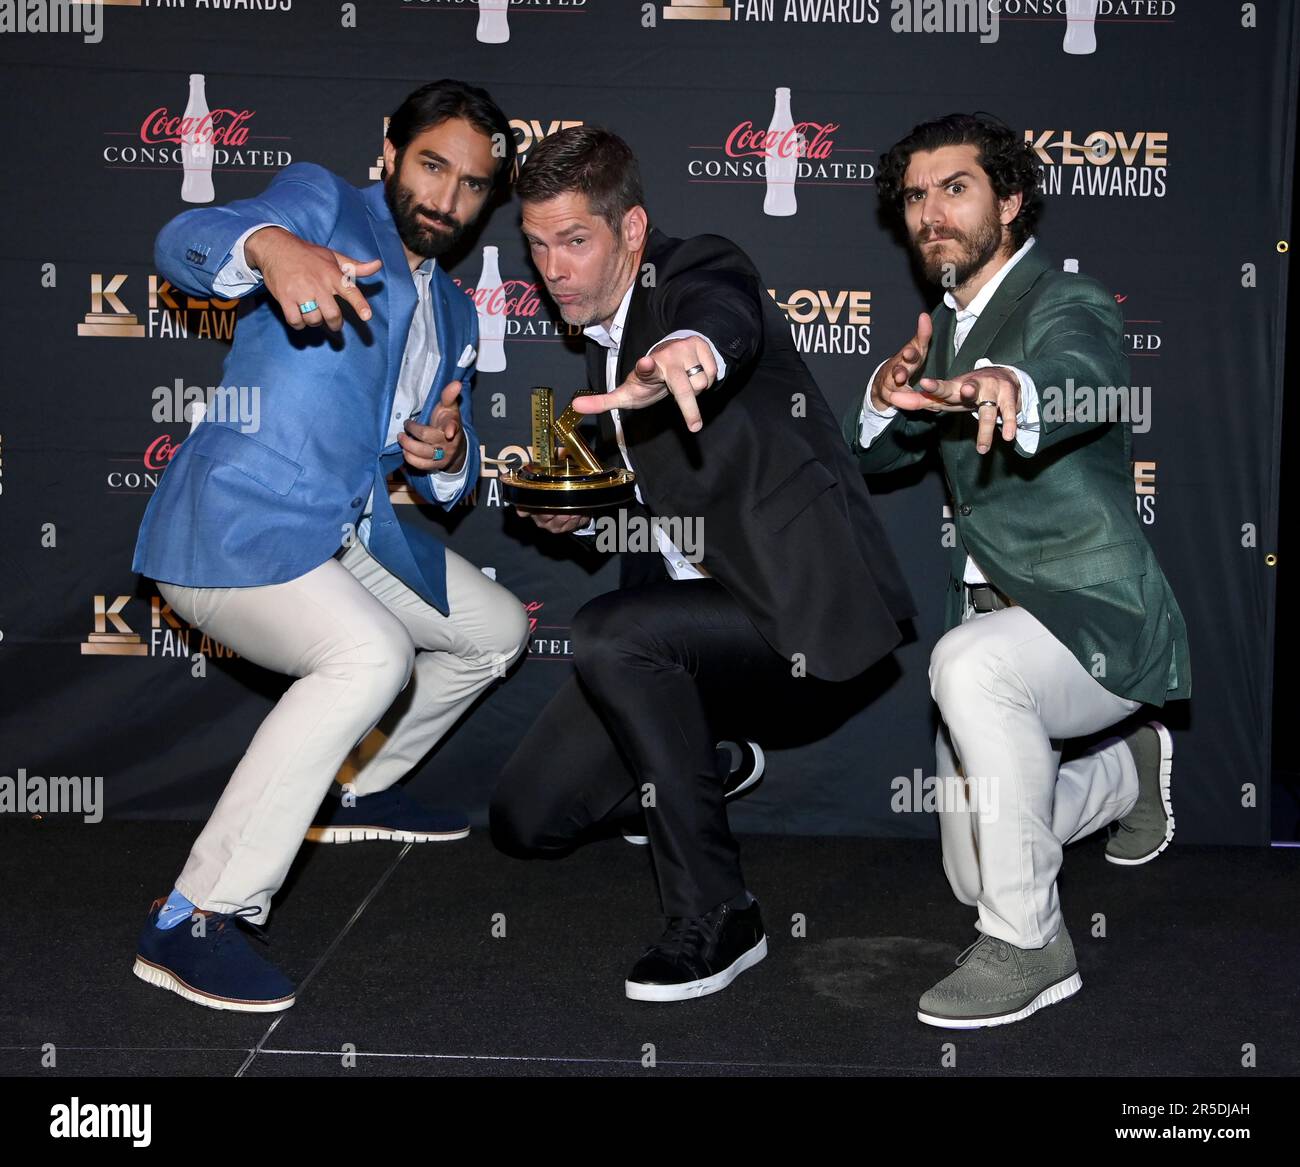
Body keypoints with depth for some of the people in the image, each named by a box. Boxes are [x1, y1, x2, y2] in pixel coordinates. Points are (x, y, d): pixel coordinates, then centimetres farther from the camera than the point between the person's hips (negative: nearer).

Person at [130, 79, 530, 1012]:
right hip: (236, 527, -9)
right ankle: (194, 922, -26)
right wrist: (265, 247, -46)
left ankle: (348, 791, 30)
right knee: (373, 656, -32)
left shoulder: (454, 313, 20)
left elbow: (448, 474, 23)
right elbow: (185, 242, -22)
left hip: (352, 534, 9)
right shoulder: (324, 203, -2)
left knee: (499, 630, 16)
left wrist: (448, 457, -3)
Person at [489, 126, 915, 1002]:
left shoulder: (699, 270, -10)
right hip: (697, 601, 9)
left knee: (607, 637, -35)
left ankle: (716, 916, -19)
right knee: (529, 817, 2)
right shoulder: (607, 338, 15)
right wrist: (577, 509, 6)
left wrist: (689, 350, -62)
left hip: (799, 599, -8)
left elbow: (727, 318, -38)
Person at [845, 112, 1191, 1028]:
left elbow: (1083, 378, -39)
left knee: (970, 664, -41)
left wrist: (1011, 390, -63)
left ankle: (1029, 946, -26)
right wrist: (888, 396, -12)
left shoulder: (1070, 307, -15)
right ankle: (1128, 771, 41)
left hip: (1097, 615, -8)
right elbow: (872, 455, 11)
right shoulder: (947, 331, 11)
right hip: (997, 615, 8)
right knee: (974, 876, 13)